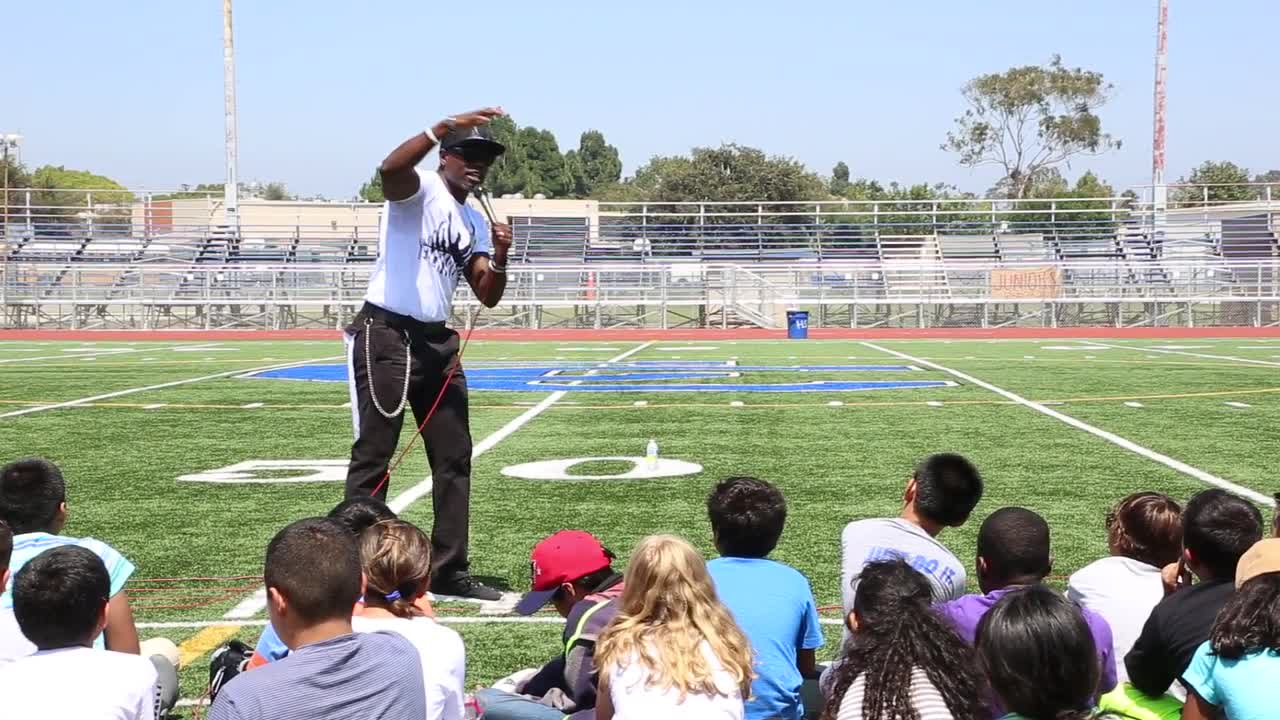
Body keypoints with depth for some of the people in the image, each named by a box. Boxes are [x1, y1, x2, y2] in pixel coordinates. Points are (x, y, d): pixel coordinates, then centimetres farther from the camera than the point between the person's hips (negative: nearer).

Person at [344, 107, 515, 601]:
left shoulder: (475, 222, 15)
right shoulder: (419, 190, -6)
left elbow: (488, 296, 10)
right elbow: (389, 169, -32)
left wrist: (499, 257, -9)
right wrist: (444, 127, -36)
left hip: (436, 340, 8)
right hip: (386, 337, -8)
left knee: (454, 457, 10)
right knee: (374, 456, -4)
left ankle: (449, 570, 19)